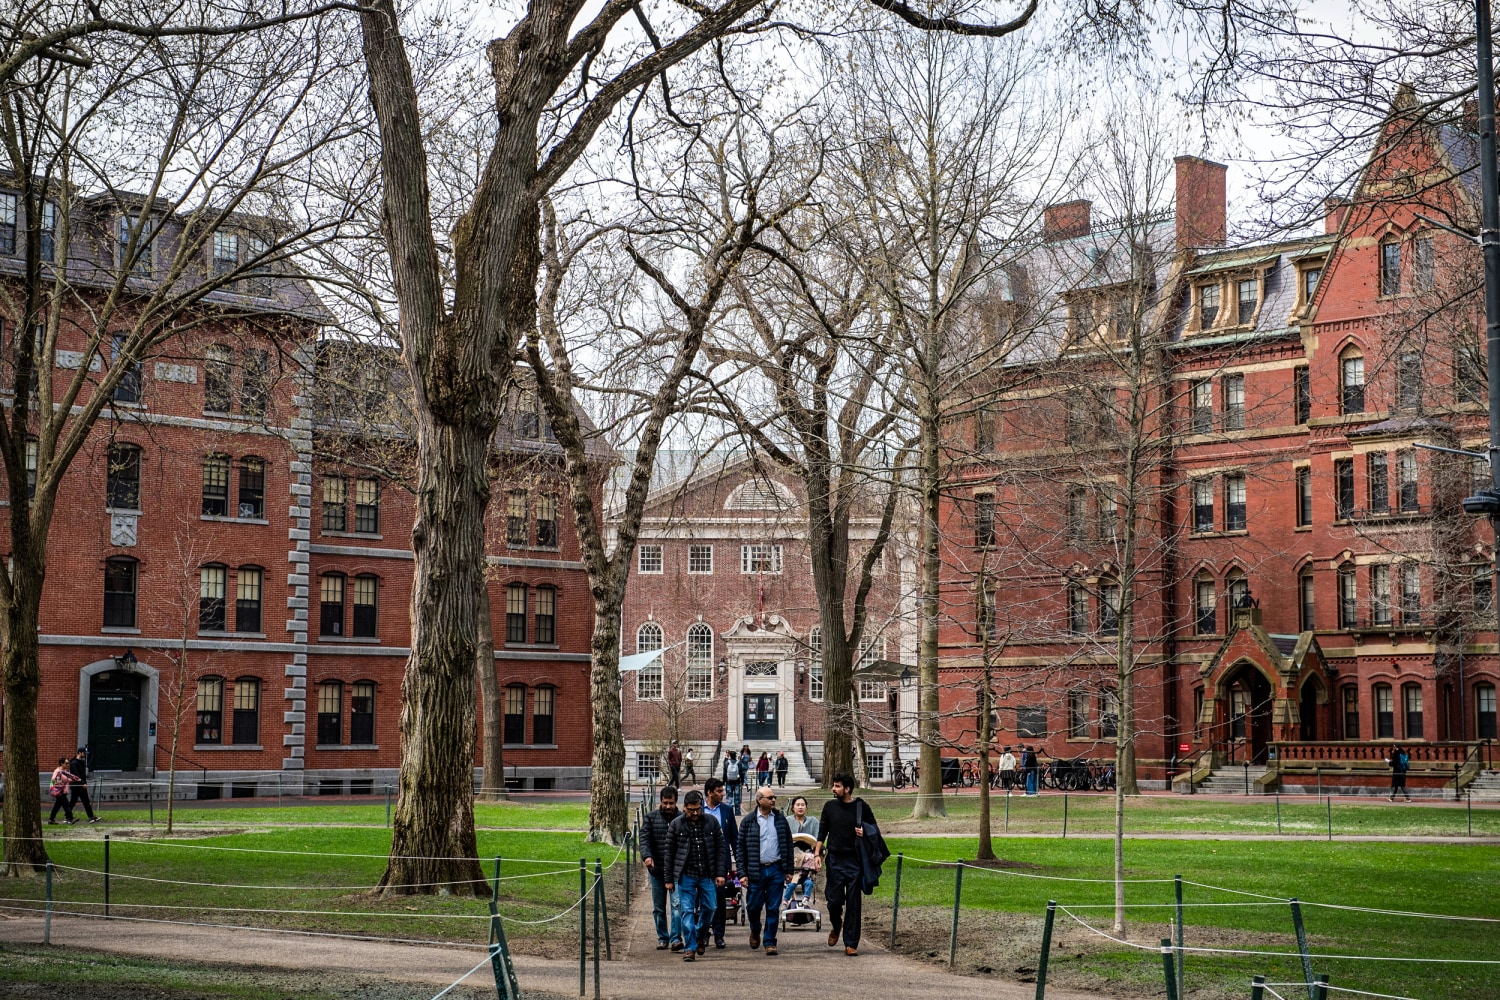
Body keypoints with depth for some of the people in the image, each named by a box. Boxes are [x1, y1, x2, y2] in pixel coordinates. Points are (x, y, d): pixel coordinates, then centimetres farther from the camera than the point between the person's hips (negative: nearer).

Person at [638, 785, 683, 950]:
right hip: (657, 869, 2)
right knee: (659, 908, 10)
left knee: (677, 904, -12)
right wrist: (646, 856, -22)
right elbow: (644, 839, -4)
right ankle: (662, 938, 20)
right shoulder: (651, 817, 5)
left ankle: (676, 938, -12)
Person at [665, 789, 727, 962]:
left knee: (708, 908, 3)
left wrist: (720, 873, 0)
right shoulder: (676, 825, 1)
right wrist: (669, 879, 4)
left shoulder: (711, 823, 3)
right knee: (687, 911, -4)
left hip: (707, 875, 2)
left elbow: (720, 848, 7)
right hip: (685, 875, -1)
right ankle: (689, 947, 1)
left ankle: (700, 936, 28)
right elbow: (669, 853, 5)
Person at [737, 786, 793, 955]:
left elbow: (788, 845, 10)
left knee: (773, 909, 2)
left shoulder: (780, 820, 6)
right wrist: (742, 873, -5)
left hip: (776, 870, 1)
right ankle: (755, 932, 32)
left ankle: (770, 942, 11)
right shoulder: (749, 822, 0)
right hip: (756, 870, -1)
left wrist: (788, 870, 5)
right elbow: (740, 848, 1)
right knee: (754, 906, 3)